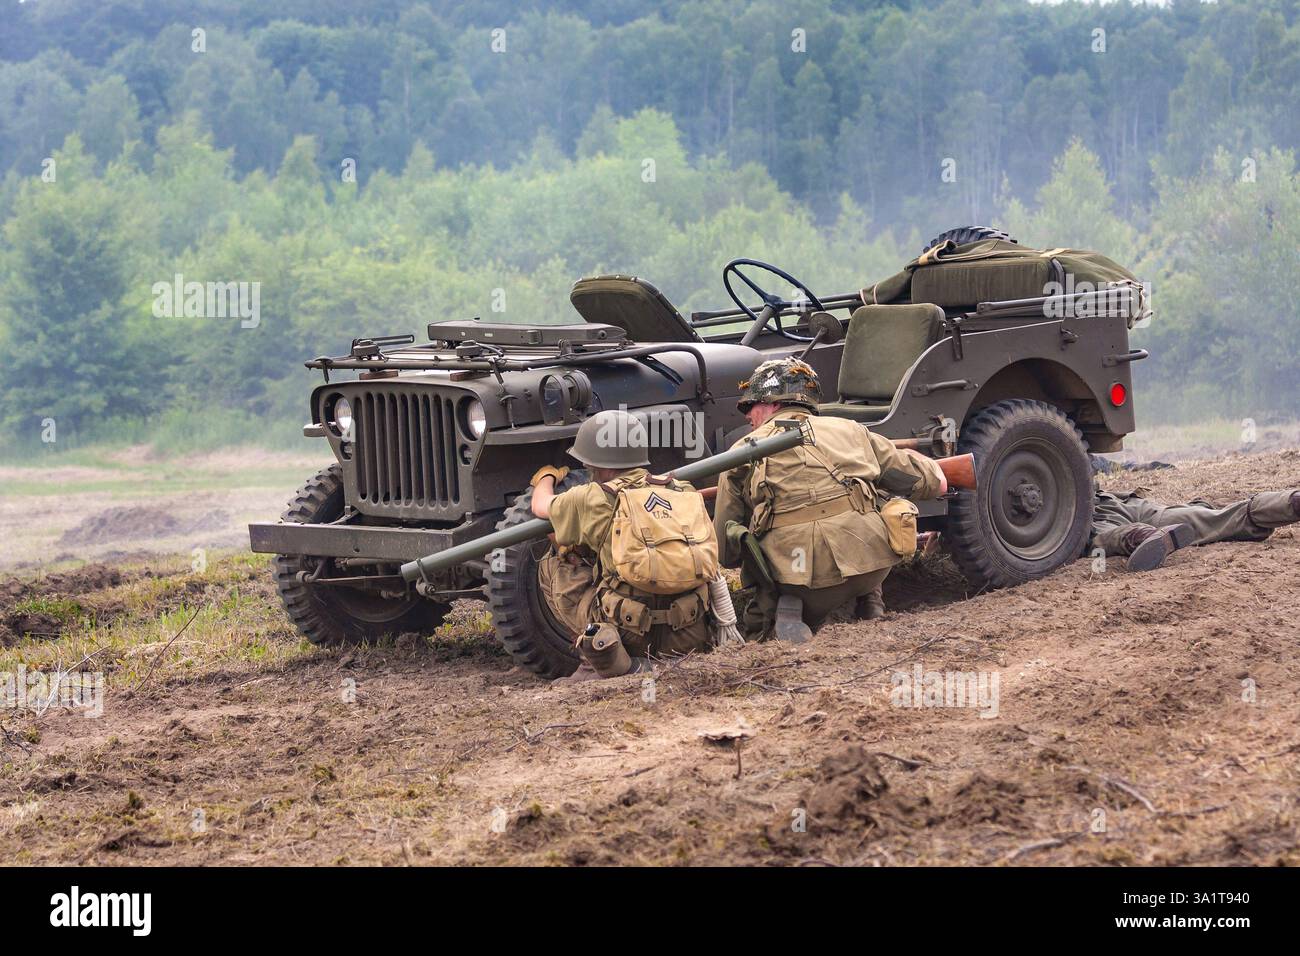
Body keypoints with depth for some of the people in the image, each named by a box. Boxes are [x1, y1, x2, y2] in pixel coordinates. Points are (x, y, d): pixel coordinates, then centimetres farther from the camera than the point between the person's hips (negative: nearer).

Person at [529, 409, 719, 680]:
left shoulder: (598, 498, -2)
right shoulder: (686, 493, 10)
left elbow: (541, 506, 18)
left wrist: (546, 477, 41)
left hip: (633, 635, -4)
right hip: (689, 637, 4)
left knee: (553, 566, 13)